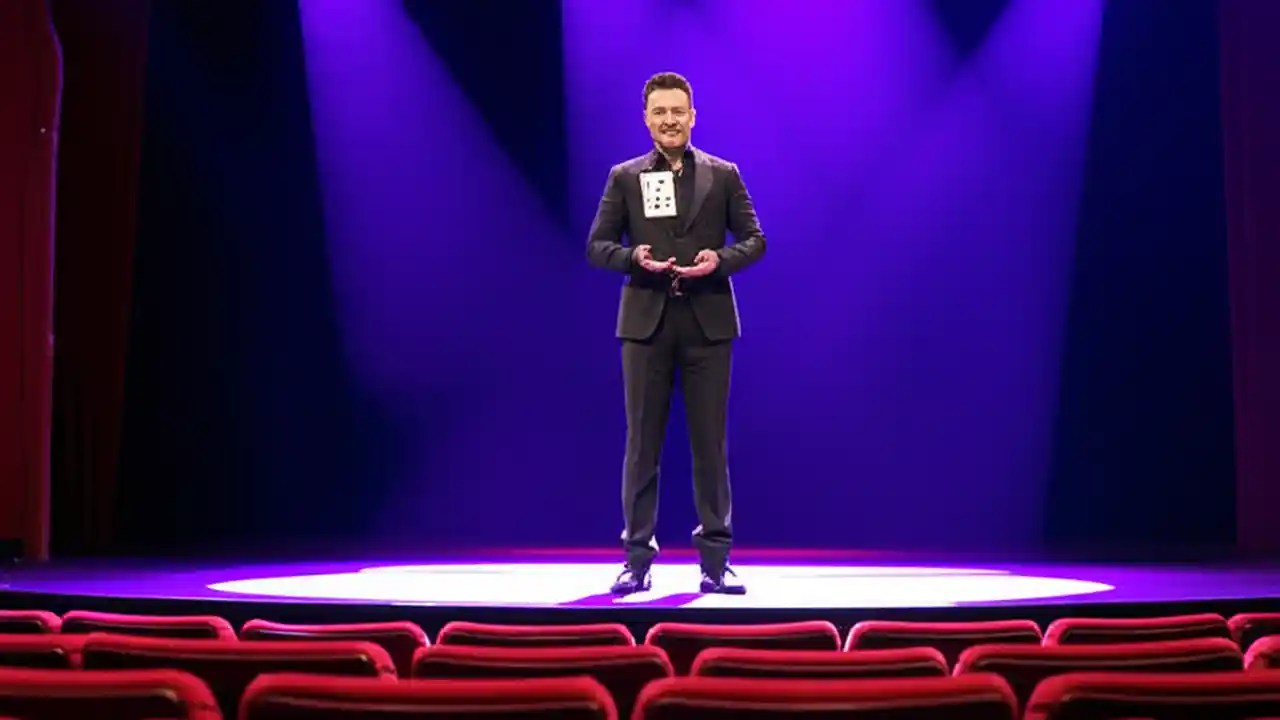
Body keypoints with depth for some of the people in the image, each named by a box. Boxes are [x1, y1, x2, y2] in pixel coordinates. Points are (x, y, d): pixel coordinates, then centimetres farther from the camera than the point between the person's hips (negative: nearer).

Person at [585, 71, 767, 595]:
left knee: (709, 443, 3)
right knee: (642, 443, 3)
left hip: (707, 322, 0)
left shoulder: (723, 175, 8)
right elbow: (596, 246, 5)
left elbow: (754, 240, 6)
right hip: (647, 322, 0)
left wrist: (720, 259, -13)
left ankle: (715, 561, 10)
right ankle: (637, 558, 9)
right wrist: (634, 257, -14)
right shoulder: (625, 177, 8)